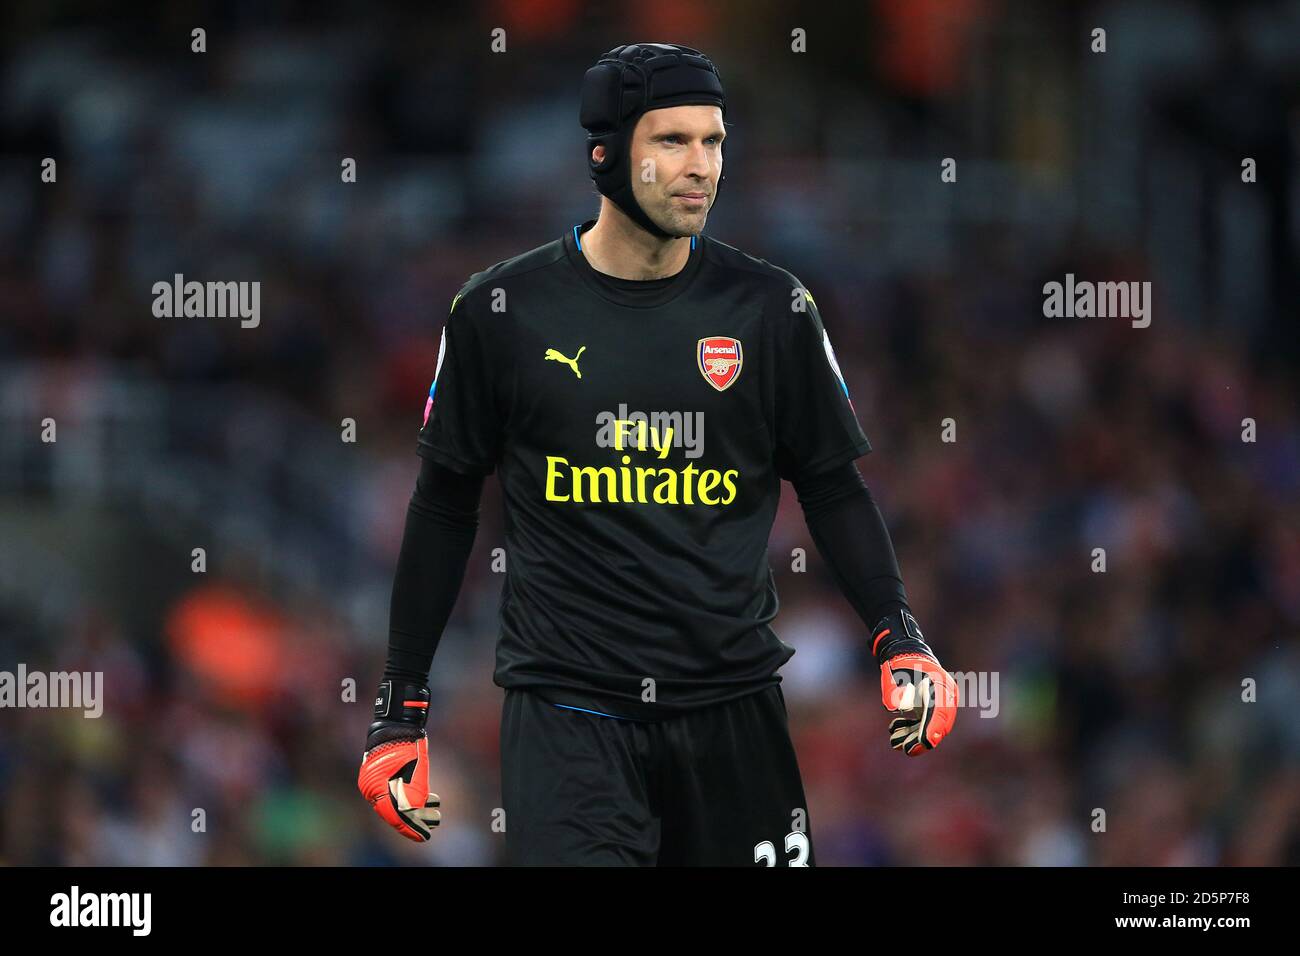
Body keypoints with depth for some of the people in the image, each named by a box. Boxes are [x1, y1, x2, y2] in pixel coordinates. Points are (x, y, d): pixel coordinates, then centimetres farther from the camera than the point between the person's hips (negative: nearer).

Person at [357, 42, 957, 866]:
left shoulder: (770, 310, 3)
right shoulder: (504, 311, -1)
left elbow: (833, 487, 11)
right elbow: (445, 504, 8)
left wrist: (900, 637, -4)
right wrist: (403, 705, 8)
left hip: (731, 706, 2)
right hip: (566, 712, -2)